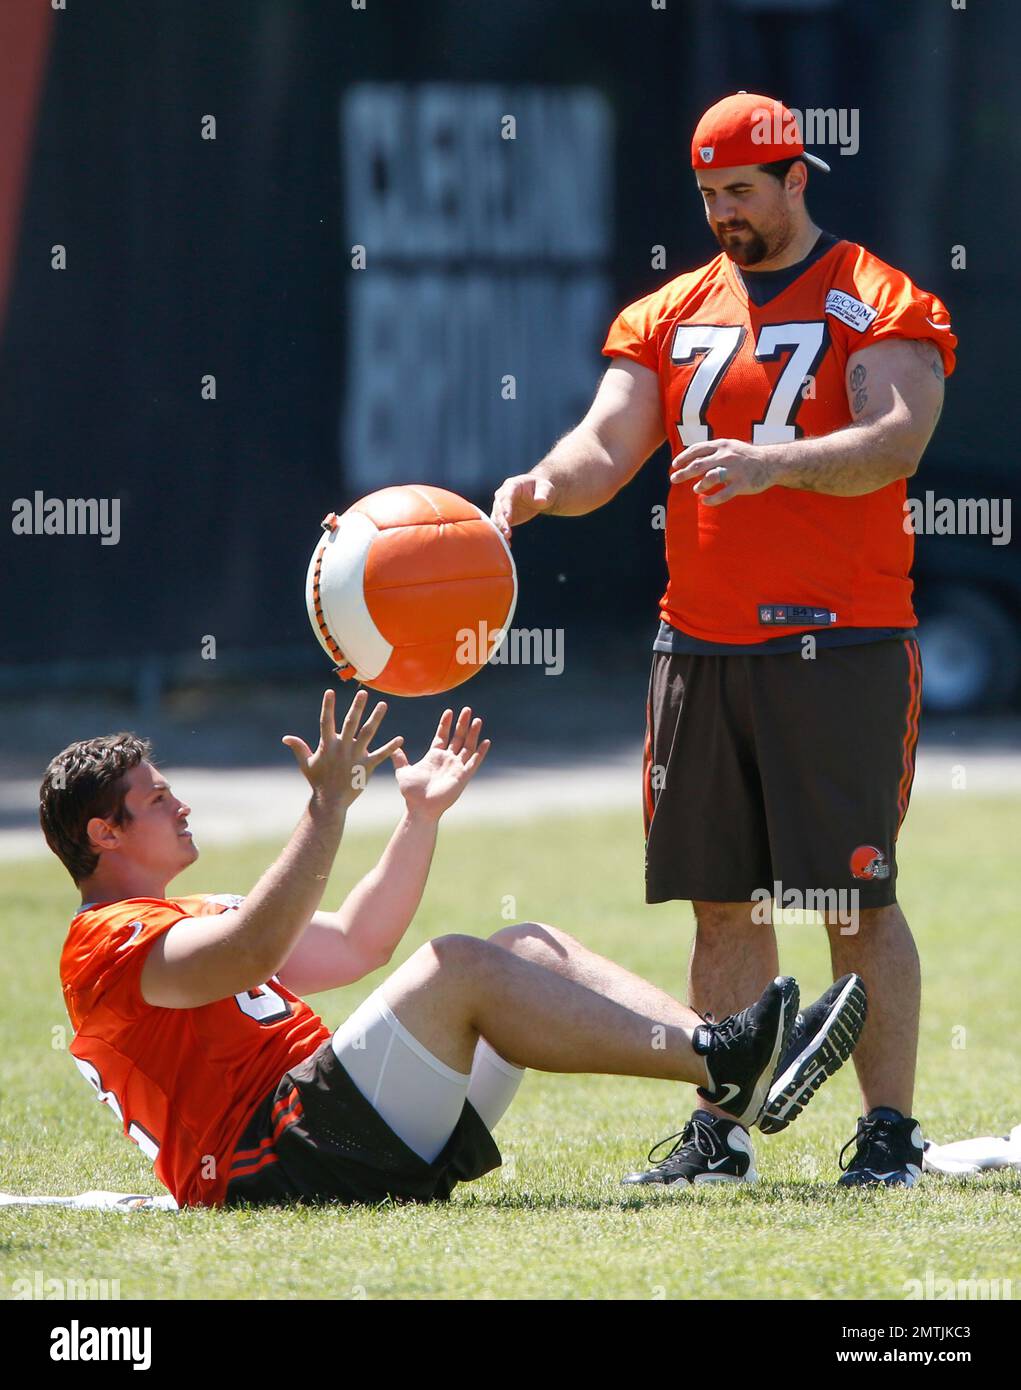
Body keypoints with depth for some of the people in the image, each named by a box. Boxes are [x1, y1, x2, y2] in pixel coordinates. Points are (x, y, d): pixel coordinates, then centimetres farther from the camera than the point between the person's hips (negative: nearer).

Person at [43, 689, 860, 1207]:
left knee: (531, 947, 1)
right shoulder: (108, 942, -2)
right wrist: (328, 808, -26)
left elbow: (357, 944, 31)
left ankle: (710, 1051, -18)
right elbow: (254, 954, -22)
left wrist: (423, 814, 22)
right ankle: (718, 1067, -29)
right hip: (272, 1160, -10)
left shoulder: (199, 916, 31)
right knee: (459, 968, -24)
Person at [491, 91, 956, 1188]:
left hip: (838, 645, -5)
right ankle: (719, 1129, 14)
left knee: (856, 899, -6)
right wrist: (539, 488, -17)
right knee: (721, 900, 8)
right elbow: (606, 448, 5)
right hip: (699, 646, 5)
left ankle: (890, 1131, -4)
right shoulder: (668, 317, 15)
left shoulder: (879, 307, -1)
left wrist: (771, 461, -33)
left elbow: (894, 441, -17)